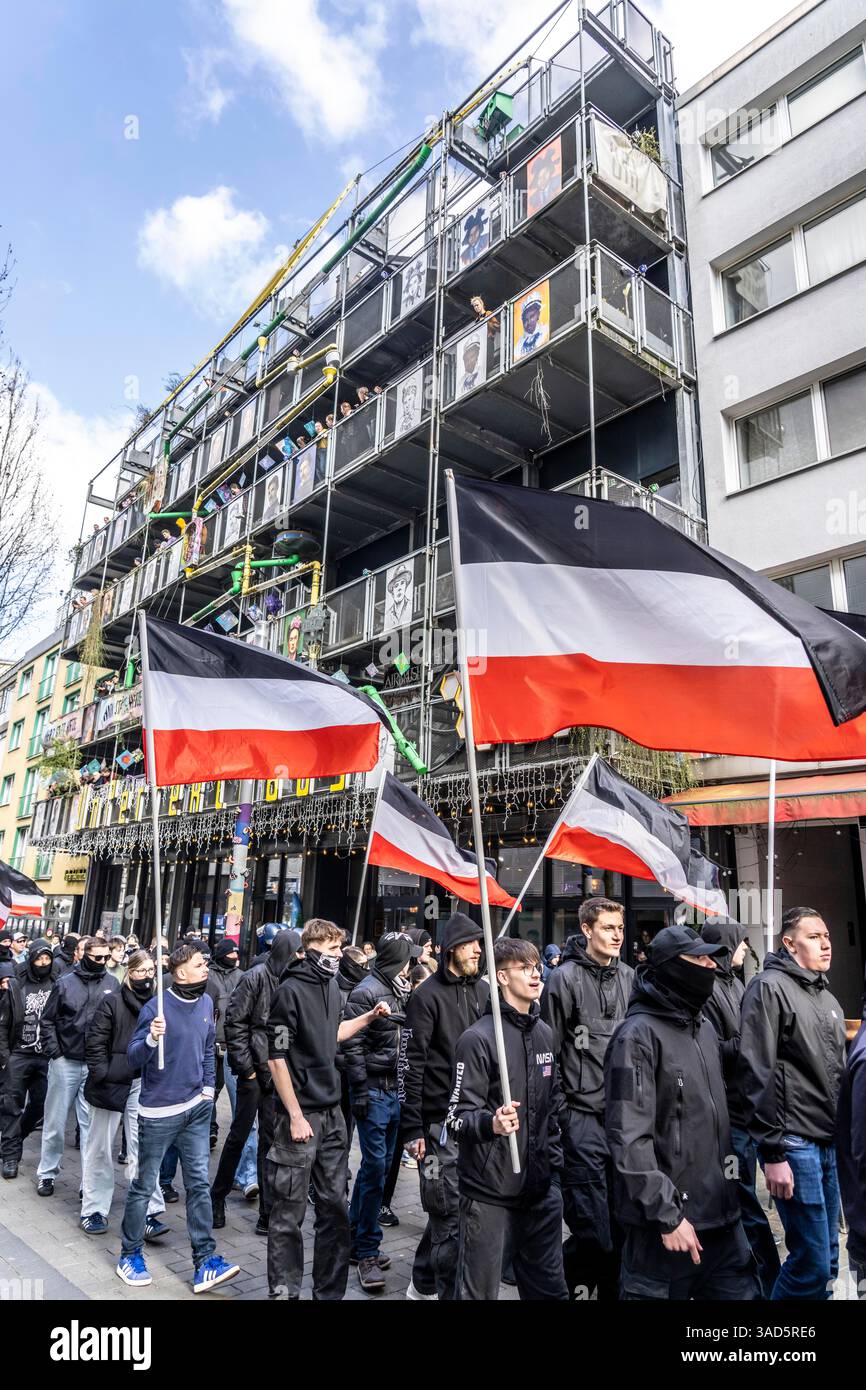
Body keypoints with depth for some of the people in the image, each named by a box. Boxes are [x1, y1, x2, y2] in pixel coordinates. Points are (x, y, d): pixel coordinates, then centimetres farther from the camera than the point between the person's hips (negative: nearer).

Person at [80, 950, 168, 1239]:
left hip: (143, 1084, 2)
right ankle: (93, 1210, 27)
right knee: (100, 1149, 12)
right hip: (111, 1084, -2)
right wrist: (102, 1076, -12)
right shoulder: (112, 1002, -8)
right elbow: (95, 1042, -8)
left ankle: (147, 1213, 3)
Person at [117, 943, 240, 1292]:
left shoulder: (206, 1003, 2)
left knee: (199, 1184, 6)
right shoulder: (157, 1007, -17)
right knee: (143, 1185, 11)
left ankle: (204, 1262, 13)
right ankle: (129, 1255, 31)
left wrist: (209, 1085, 8)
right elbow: (133, 1060, -17)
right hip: (159, 1111, -5)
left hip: (197, 1107, 5)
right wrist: (151, 1039, -35)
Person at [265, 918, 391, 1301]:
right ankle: (284, 1290, 24)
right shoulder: (291, 990, -16)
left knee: (334, 1208, 13)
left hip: (332, 1113, 7)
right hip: (300, 1114, -7)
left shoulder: (332, 986, 7)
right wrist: (295, 1116, -16)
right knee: (290, 1212, 7)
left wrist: (369, 1017, 12)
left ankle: (329, 1291, 27)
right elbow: (276, 1059, -16)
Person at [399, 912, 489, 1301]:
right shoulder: (428, 995, -10)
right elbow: (411, 1065, -10)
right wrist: (412, 1128, -12)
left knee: (447, 1210, 16)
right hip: (440, 1121, -6)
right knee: (450, 1213, -1)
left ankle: (423, 1283, 34)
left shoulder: (485, 990, 8)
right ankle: (449, 1291, 16)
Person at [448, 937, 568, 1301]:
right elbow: (459, 1115, -16)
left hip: (542, 1188, 6)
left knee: (550, 1288, 17)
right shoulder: (478, 1038, -15)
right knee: (480, 1291, 5)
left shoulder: (545, 1034, 7)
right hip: (490, 1191, -6)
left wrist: (554, 1161, 14)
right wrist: (492, 1123, -34)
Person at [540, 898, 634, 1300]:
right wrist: (554, 1111, -6)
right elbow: (548, 1051, -7)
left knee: (622, 1228, 13)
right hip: (583, 1116, -5)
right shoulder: (565, 978, -9)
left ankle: (611, 1290, 32)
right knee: (593, 1234, -3)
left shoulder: (629, 978, 8)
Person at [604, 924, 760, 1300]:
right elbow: (629, 1137, -20)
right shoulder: (639, 1034, -17)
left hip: (721, 1214, 8)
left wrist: (727, 1186, 16)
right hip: (665, 1221, -7)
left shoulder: (705, 1027, 10)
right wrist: (667, 1215, -18)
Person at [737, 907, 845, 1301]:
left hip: (830, 1144, 8)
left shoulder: (827, 998, 14)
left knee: (828, 1259, 14)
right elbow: (756, 1073, -16)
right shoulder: (769, 987, -12)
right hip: (794, 1144, -8)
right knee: (813, 1262, -3)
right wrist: (772, 1152, -17)